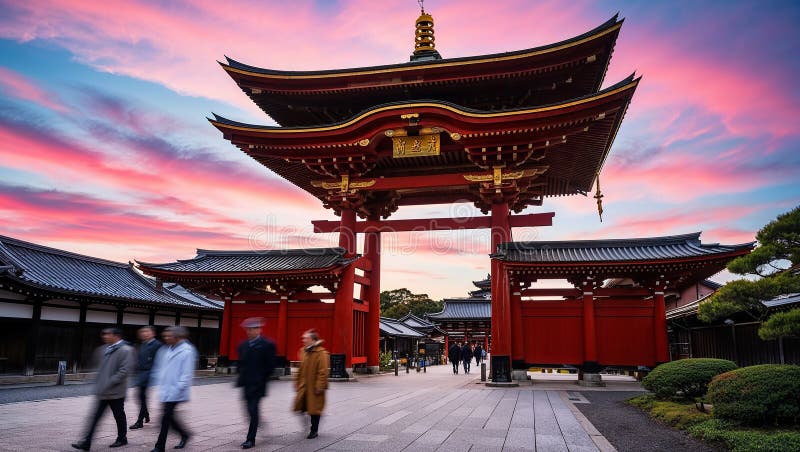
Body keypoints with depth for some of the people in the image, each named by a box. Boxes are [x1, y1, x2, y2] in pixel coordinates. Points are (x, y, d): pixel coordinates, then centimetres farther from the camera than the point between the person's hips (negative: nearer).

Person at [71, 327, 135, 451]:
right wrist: (99, 383, 12)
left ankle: (122, 439, 25)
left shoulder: (125, 350, -15)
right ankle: (86, 442, 8)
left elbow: (125, 370, -21)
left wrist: (109, 383, -21)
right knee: (95, 416, 5)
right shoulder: (105, 349, 9)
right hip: (103, 391, 7)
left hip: (115, 392, -7)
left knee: (119, 416, 9)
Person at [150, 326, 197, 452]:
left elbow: (187, 373, -16)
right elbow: (160, 368, 19)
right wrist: (159, 382, 12)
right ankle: (184, 434, 34)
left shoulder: (186, 351, -14)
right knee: (168, 417, 13)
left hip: (175, 392, -8)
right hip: (165, 390, 8)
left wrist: (178, 388, -20)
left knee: (166, 418, -4)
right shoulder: (165, 350, 10)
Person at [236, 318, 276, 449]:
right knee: (251, 410, 12)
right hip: (247, 384, 6)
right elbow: (241, 363, 18)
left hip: (258, 384, -6)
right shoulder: (243, 345, 11)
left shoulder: (267, 345, -8)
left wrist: (262, 380, -10)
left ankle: (251, 439, -1)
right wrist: (241, 378, 8)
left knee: (253, 410, -8)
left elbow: (270, 366, -8)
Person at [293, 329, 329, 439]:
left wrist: (319, 386, -19)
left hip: (314, 387, -7)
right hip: (304, 386, 7)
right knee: (301, 407, 7)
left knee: (314, 409, 3)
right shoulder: (303, 351, 9)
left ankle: (314, 431, 18)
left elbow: (323, 372, -16)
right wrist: (298, 382, 16)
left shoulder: (321, 353, -14)